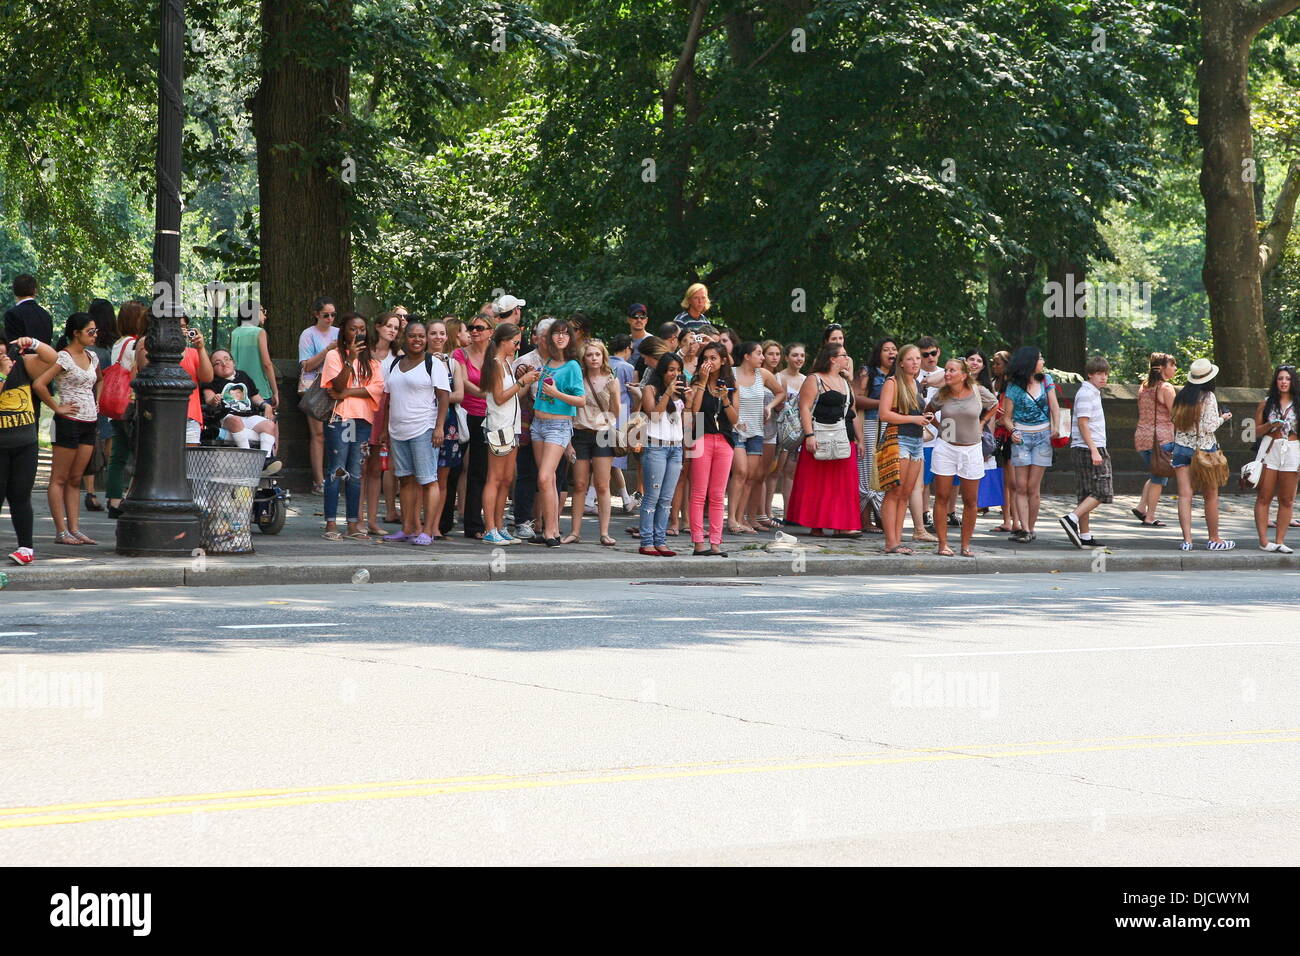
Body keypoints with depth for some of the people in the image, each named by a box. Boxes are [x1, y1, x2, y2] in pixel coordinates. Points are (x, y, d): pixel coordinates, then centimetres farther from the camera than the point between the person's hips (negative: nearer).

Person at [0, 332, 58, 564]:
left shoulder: (22, 365, 7)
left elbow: (52, 358, 0)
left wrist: (32, 344, -15)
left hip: (26, 443, 2)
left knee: (19, 496, 1)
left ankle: (26, 547, 3)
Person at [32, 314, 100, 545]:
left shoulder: (91, 357, 12)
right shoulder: (63, 358, -12)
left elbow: (98, 380, 33)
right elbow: (39, 384, -21)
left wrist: (96, 403, 18)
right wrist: (57, 408, -14)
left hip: (90, 422, 8)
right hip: (70, 422, -8)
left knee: (75, 480, 9)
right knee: (59, 479, -2)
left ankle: (74, 529, 11)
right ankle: (61, 532, -2)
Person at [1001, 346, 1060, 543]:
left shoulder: (1046, 380, 8)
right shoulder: (1014, 387, 1)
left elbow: (1054, 406, 2)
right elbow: (1007, 416, 3)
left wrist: (1056, 427, -14)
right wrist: (1012, 431, -16)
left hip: (1042, 436, 1)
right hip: (1022, 437, -1)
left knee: (1033, 487, -2)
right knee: (1021, 487, -6)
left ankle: (1030, 528, 5)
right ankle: (1025, 529, -7)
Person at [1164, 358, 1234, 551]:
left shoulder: (1182, 397, 5)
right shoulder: (1208, 397, -11)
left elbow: (1174, 420, 9)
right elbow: (1209, 427, -13)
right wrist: (1222, 418, 3)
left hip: (1180, 447, 4)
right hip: (1203, 448, -4)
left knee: (1185, 496, -1)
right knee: (1211, 497, 8)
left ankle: (1187, 540, -9)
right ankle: (1214, 540, 15)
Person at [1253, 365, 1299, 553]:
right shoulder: (1266, 404, 7)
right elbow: (1256, 431, 9)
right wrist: (1271, 425, -11)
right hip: (1269, 451, 0)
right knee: (1264, 497, -3)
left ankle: (1280, 541, 7)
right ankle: (1264, 541, -1)